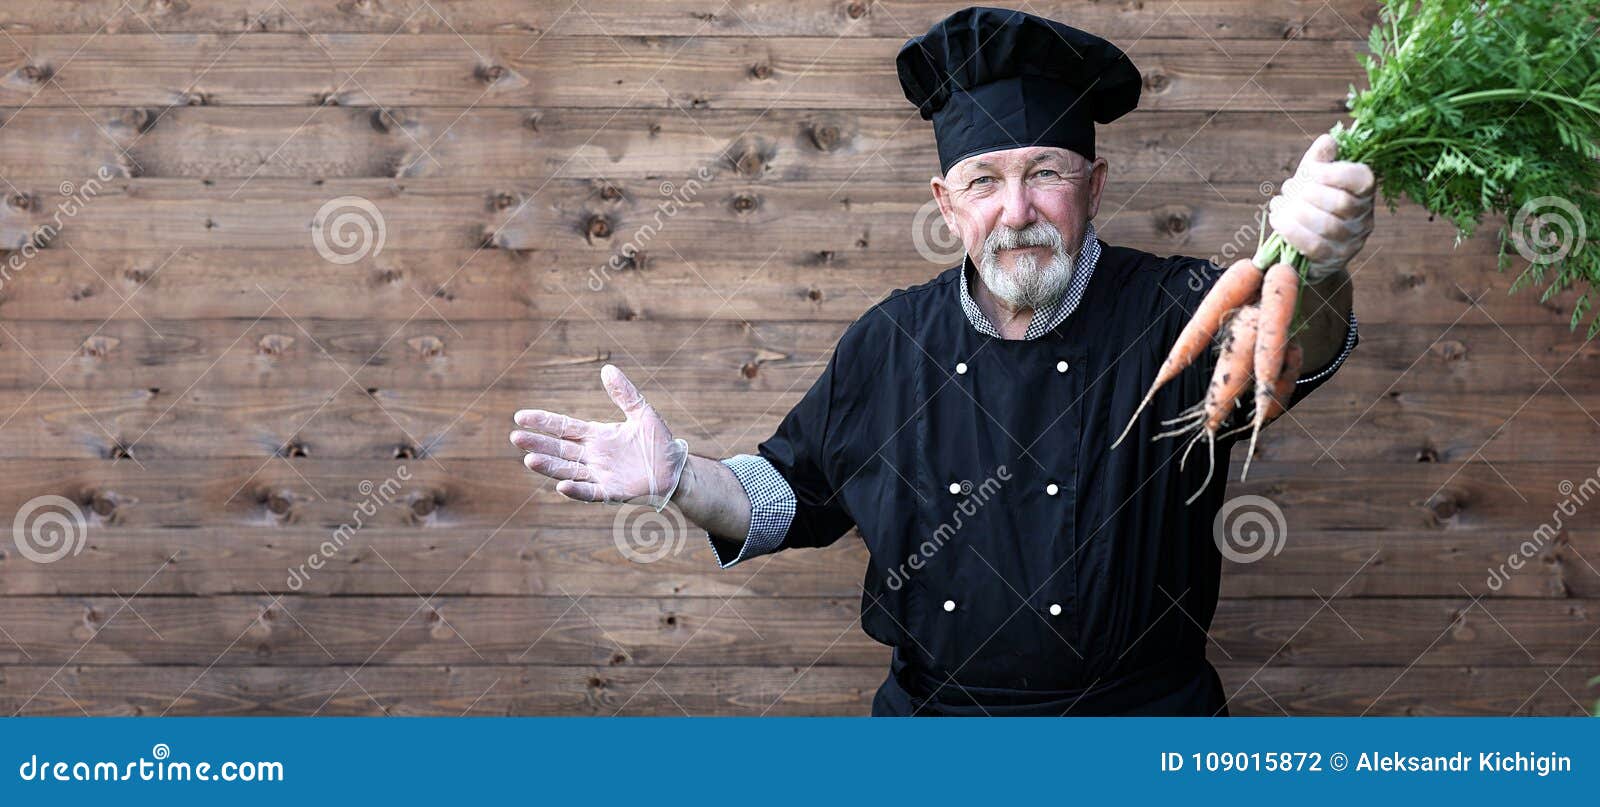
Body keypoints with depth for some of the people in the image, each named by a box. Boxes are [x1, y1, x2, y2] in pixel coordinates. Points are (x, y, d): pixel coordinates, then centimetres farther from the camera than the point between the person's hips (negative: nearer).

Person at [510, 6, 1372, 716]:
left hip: (1142, 719, -1)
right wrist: (677, 478, -4)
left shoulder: (1171, 311, -6)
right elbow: (795, 495, 14)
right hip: (928, 713, 2)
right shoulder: (890, 341, 4)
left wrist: (1312, 271, -51)